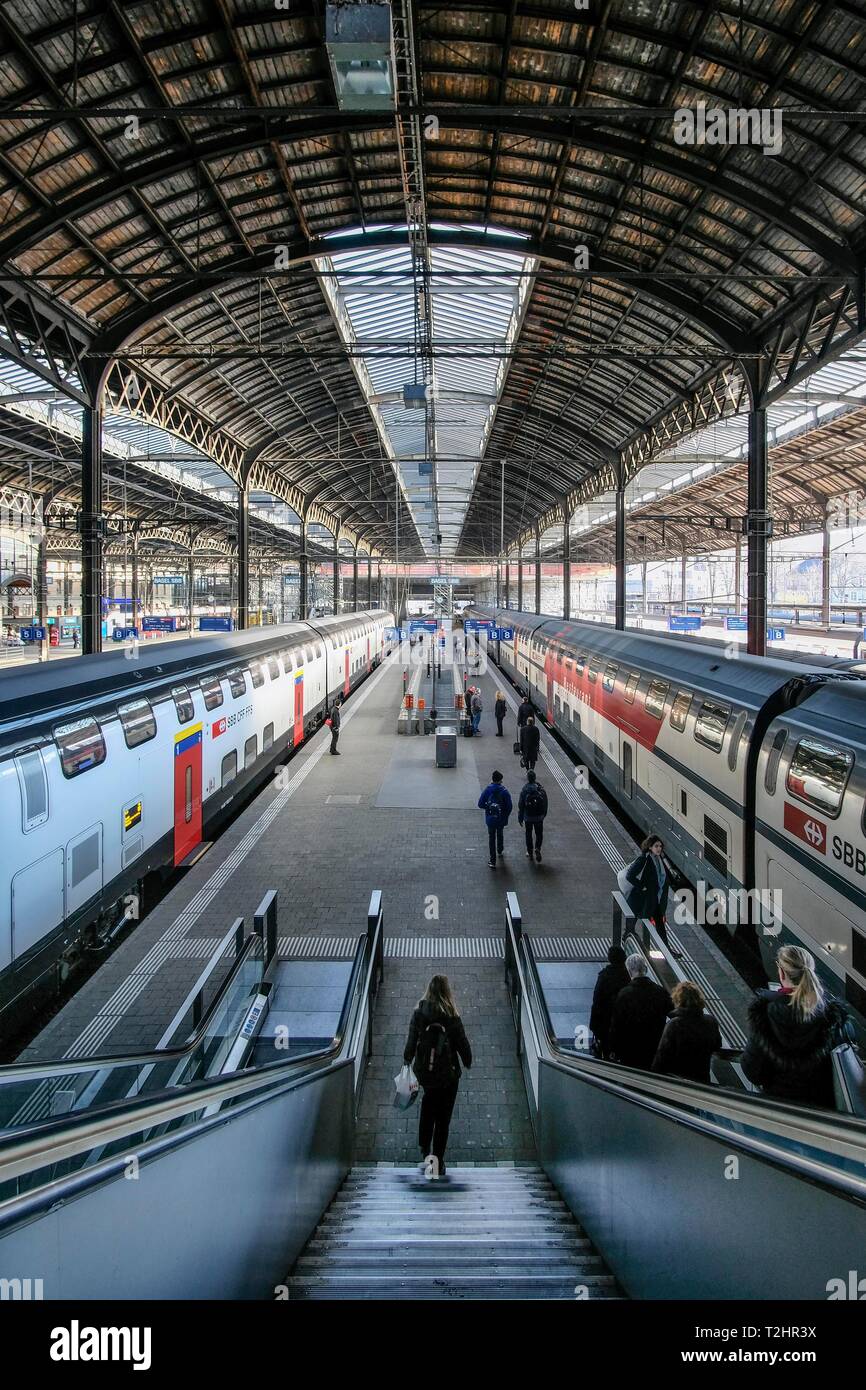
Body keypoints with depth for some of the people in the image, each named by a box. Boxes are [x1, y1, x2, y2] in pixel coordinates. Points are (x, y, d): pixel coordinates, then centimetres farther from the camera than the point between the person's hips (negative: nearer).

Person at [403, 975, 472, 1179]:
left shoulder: (419, 1013, -8)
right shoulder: (451, 1017, -15)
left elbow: (411, 1040, -1)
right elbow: (462, 1043, -7)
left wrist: (407, 1059, 16)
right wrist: (468, 1062, 11)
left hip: (424, 1070, 3)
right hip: (448, 1072, -3)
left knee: (428, 1102, 28)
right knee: (443, 1117, 8)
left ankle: (425, 1150, 23)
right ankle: (438, 1160, 9)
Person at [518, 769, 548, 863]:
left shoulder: (524, 791, -15)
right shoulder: (541, 790, -9)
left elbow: (521, 806, -10)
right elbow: (545, 804, 1)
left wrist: (520, 819, 1)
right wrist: (544, 815, 16)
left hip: (528, 817, -1)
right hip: (539, 817, 1)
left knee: (529, 834, 15)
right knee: (539, 834, 15)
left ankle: (529, 853, 23)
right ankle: (538, 849, -6)